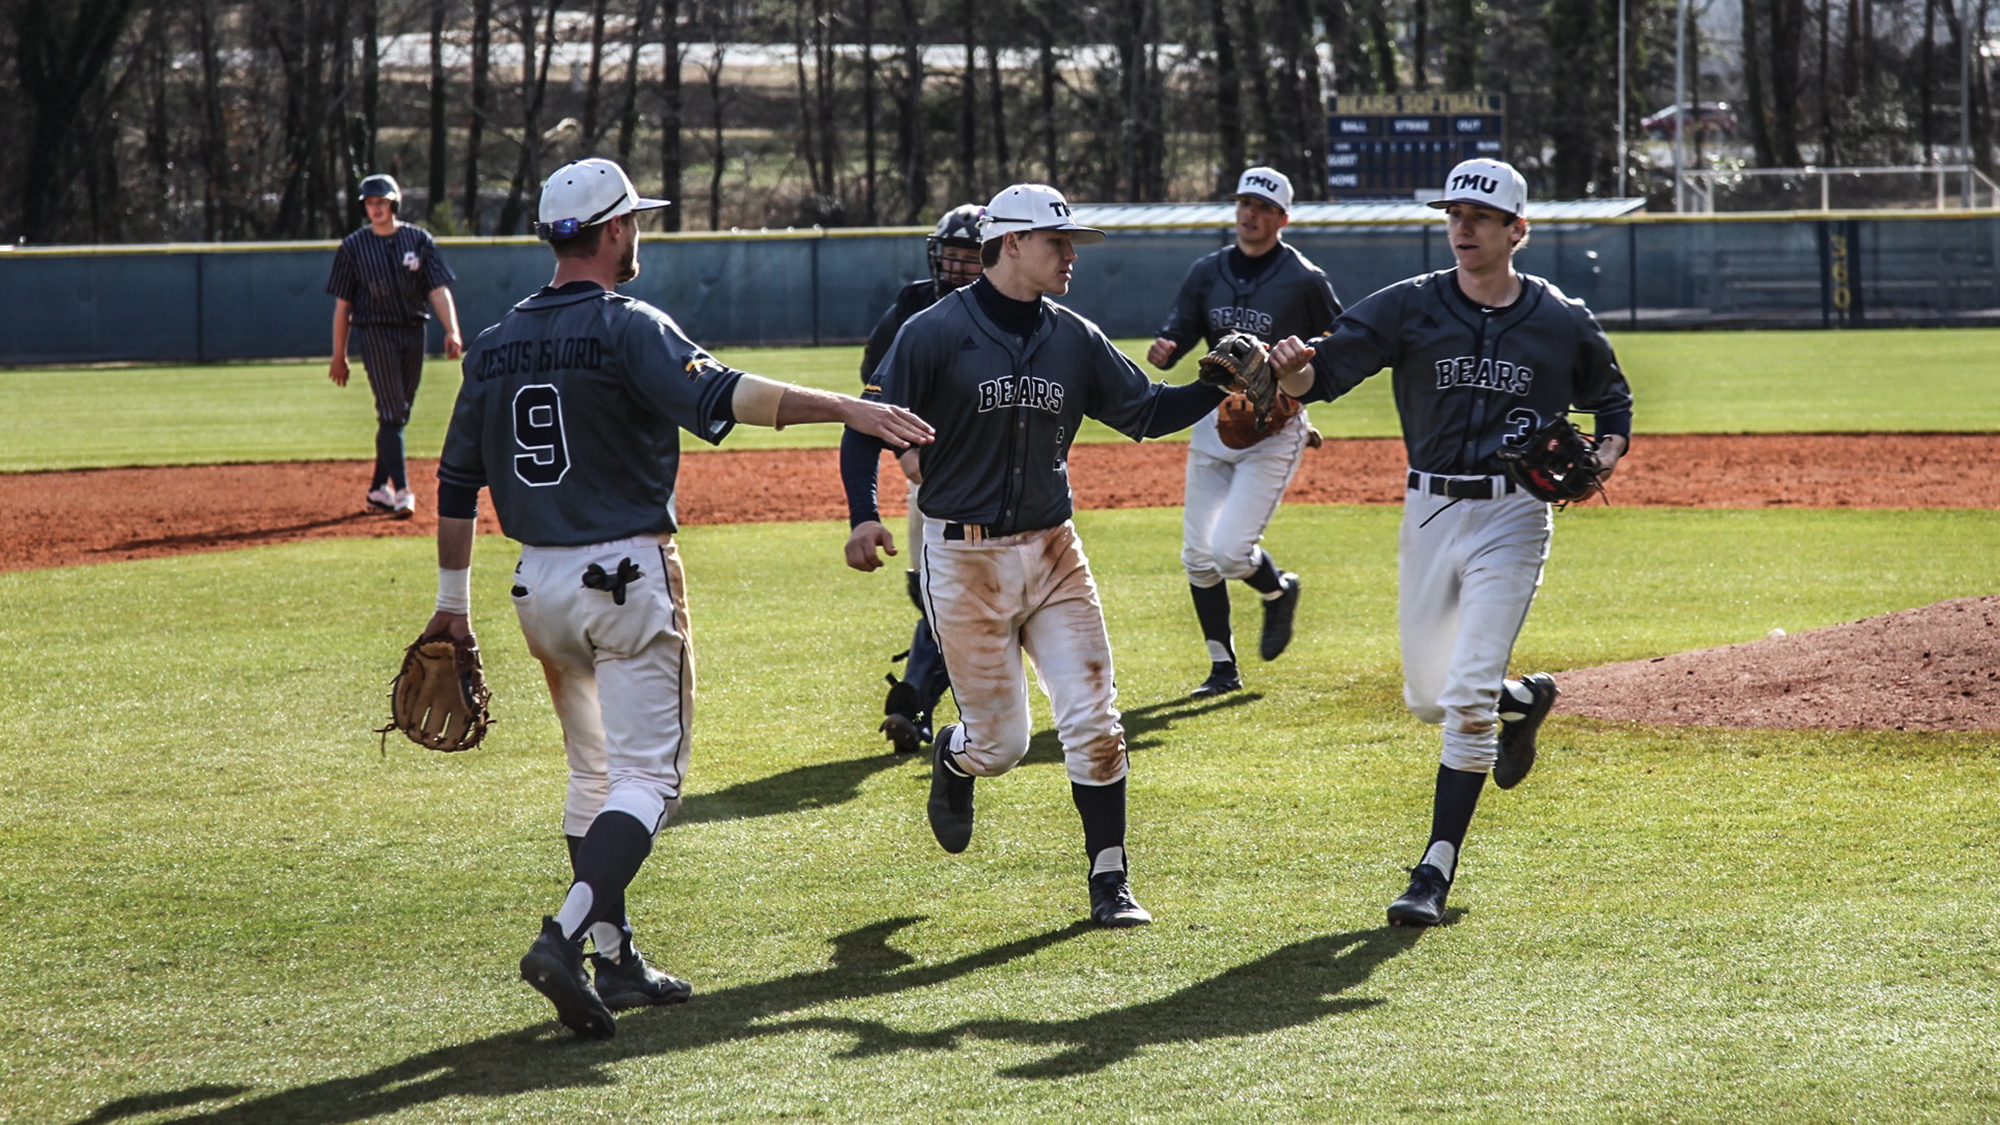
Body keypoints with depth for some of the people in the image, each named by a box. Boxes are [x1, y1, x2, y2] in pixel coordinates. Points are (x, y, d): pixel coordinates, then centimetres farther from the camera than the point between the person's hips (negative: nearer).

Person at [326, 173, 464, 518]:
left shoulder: (419, 240, 4)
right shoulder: (353, 247, 1)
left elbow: (439, 290, -2)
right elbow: (343, 304, 3)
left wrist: (452, 331, -17)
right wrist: (338, 356, 2)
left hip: (412, 332, 3)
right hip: (375, 333, -3)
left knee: (400, 412, 8)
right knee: (391, 412, -12)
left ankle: (379, 487, 19)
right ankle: (401, 490, -17)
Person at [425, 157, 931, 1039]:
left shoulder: (494, 346, 8)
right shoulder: (626, 328, -11)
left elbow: (457, 482, 12)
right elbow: (717, 397, -28)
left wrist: (452, 599, 20)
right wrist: (844, 408, -33)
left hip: (538, 585, 6)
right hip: (628, 575, -6)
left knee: (593, 771, 18)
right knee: (646, 774, -4)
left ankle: (615, 963, 19)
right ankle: (566, 936, -23)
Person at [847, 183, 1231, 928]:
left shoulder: (1075, 339, 6)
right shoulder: (937, 333, -10)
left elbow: (1145, 411, 10)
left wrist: (1224, 388, -6)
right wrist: (864, 516, -25)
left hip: (1053, 555, 4)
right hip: (965, 559, -4)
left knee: (1093, 724, -4)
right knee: (1000, 742, 3)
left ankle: (1110, 880, 4)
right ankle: (953, 758, 39)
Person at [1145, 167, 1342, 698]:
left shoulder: (1305, 280, -8)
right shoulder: (1208, 272, 5)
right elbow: (1179, 331, 7)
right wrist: (1162, 351, -17)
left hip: (1274, 430, -5)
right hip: (1213, 422, 5)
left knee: (1231, 550, -15)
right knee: (1198, 555, 5)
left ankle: (1279, 591, 20)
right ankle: (1223, 667, 18)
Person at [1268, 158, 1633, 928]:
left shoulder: (1562, 323, 0)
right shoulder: (1410, 308, -1)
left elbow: (1611, 398, 16)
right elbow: (1329, 368, -14)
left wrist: (1606, 453, -5)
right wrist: (1294, 369, -37)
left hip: (1512, 518, -3)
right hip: (1429, 512, 3)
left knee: (1468, 697, -13)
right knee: (1427, 698, 12)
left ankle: (1436, 874, -8)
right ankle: (1523, 701, 46)